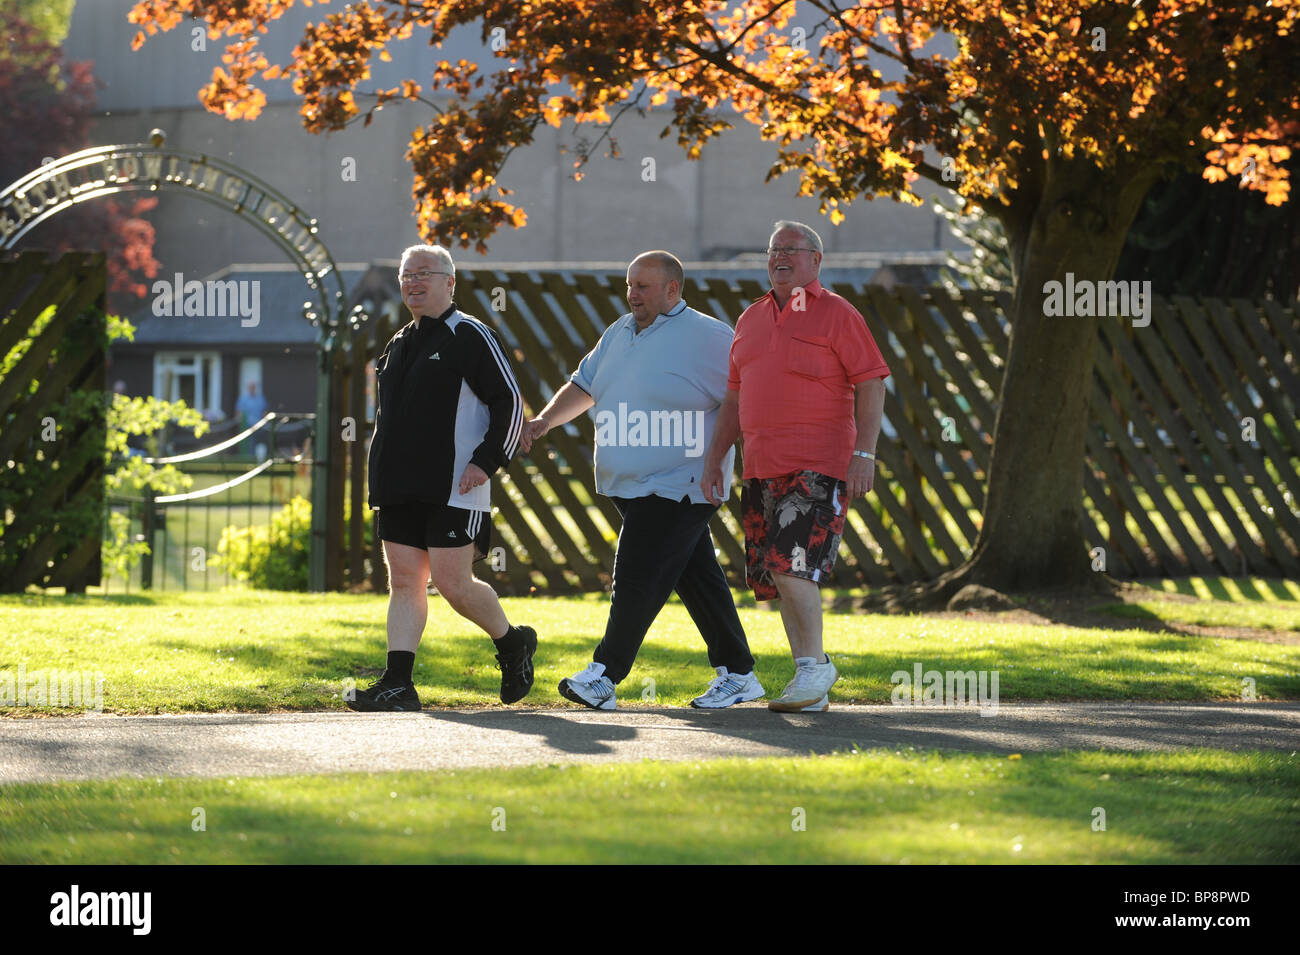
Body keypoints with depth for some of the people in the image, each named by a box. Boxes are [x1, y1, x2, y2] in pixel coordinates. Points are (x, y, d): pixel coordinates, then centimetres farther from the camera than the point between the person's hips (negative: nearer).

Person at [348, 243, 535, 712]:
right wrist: (384, 475, 19)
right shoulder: (399, 344, 18)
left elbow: (510, 403, -7)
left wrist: (486, 462, -15)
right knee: (404, 582, 2)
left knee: (452, 583, -8)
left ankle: (512, 644, 17)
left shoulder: (470, 337, -5)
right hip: (400, 491, 7)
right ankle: (397, 684, -1)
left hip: (454, 489, -7)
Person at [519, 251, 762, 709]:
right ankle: (738, 675, 16)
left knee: (637, 579, -12)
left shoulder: (708, 338, -9)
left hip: (676, 489, -8)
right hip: (631, 486, 8)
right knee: (698, 580, 11)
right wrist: (545, 419, 7)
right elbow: (583, 386, 23)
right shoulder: (620, 334, 16)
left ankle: (603, 677, -11)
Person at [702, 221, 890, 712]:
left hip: (817, 467, -7)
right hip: (761, 469, 7)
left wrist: (864, 453, -14)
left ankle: (815, 666, -8)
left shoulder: (837, 314, -1)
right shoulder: (751, 319, 18)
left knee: (792, 564, -19)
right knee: (774, 575, 5)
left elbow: (871, 384, -6)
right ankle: (813, 686, 12)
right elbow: (735, 396, 23)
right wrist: (715, 458, 17)